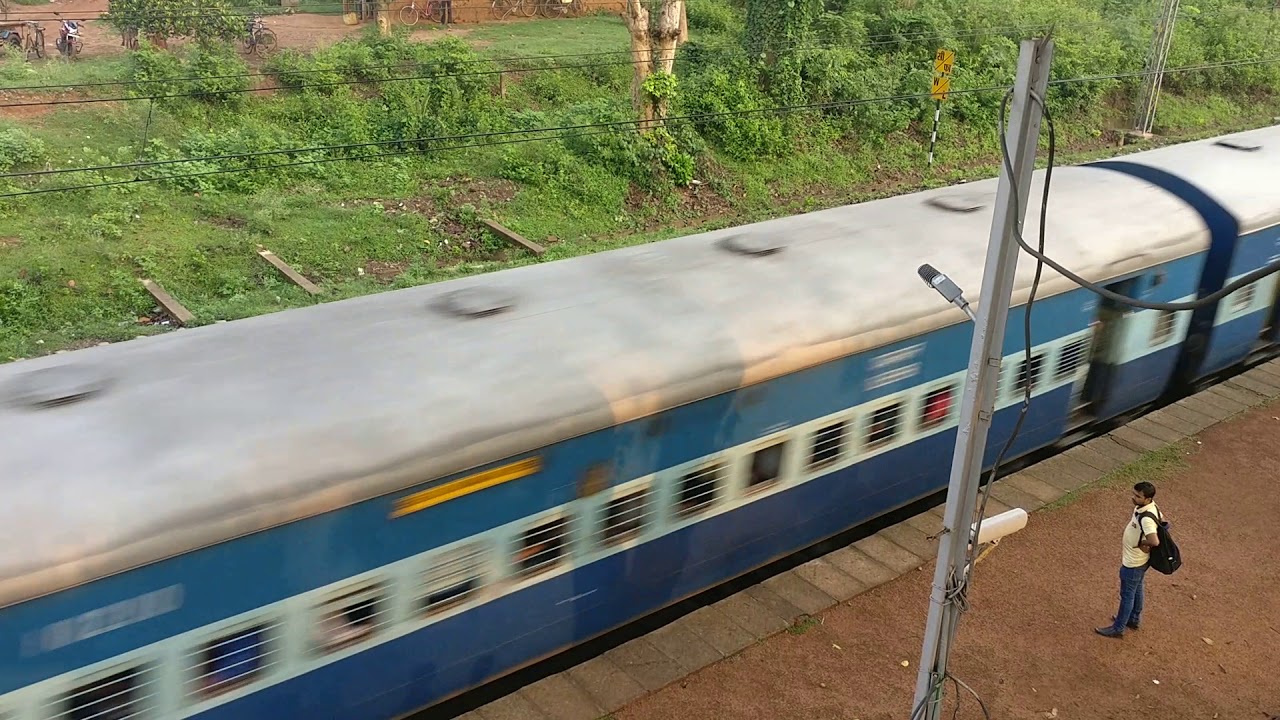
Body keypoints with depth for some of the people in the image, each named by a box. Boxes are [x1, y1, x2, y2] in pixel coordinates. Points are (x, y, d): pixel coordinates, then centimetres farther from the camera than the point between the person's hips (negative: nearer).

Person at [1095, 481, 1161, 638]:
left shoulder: (1147, 518, -37)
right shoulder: (1141, 507, -8)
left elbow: (1154, 541, -48)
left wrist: (1142, 544, -26)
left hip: (1133, 563, -9)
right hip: (1138, 559, 9)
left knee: (1127, 595, 9)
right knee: (1136, 589, 27)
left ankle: (1118, 628, 26)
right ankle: (1134, 619, 47)